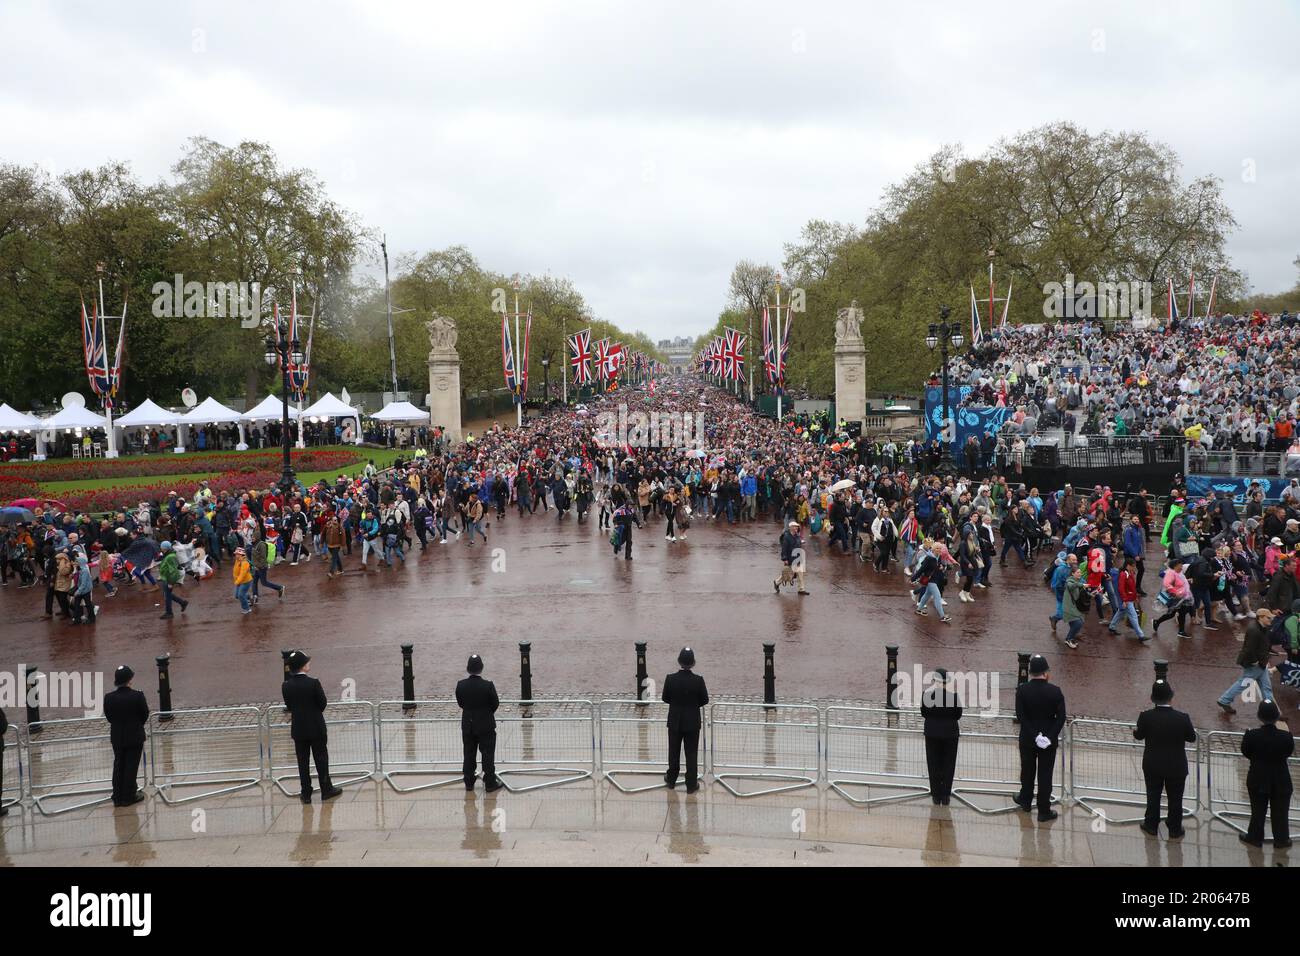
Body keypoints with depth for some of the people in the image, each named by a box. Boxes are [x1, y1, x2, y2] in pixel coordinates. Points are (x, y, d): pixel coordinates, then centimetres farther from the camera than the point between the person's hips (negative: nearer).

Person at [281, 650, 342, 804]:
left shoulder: (286, 686, -7)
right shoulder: (313, 683, -18)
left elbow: (289, 706, 2)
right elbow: (323, 704, -9)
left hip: (298, 729, 3)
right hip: (316, 728, -3)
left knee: (303, 762, 11)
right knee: (321, 759, 10)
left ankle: (306, 794, 14)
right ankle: (326, 790, 17)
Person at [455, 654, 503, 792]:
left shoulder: (461, 685, -12)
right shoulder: (488, 686, -21)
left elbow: (460, 703, 0)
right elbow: (496, 704, -9)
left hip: (467, 725, 3)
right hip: (486, 725, -3)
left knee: (469, 755, 15)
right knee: (488, 755, 8)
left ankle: (469, 783, 23)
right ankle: (490, 783, 13)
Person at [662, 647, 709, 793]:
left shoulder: (670, 679, -15)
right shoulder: (698, 680, -17)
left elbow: (665, 698, -3)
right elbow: (705, 700, -6)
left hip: (675, 721, 1)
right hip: (692, 722, -1)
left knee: (674, 751, 18)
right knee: (691, 753, 9)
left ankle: (671, 780, 31)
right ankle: (691, 784, 14)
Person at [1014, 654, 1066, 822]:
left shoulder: (1022, 690, -13)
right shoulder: (1055, 691, -13)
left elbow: (1020, 716, -15)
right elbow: (1061, 717, -15)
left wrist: (1035, 735, -15)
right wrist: (1050, 737, -15)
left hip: (1027, 739, 1)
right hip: (1049, 740, -1)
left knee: (1027, 770, 20)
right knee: (1045, 775, 7)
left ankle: (1025, 800, 38)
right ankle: (1044, 811, 13)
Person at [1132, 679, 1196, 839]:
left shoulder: (1146, 717, -19)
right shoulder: (1182, 718, -22)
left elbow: (1139, 736, -2)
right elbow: (1192, 738, -5)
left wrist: (1135, 731, 22)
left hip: (1152, 766, 1)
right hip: (1176, 767, -1)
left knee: (1153, 796, 19)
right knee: (1175, 798, 16)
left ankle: (1151, 826, 34)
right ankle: (1175, 829, 31)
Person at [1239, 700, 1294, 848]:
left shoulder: (1251, 735, -22)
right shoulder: (1286, 736, -21)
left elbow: (1246, 753, -6)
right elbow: (1289, 752, -2)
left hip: (1258, 780, 0)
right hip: (1281, 781, 0)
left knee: (1258, 811, 18)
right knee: (1280, 812, 18)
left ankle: (1255, 837, 32)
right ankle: (1281, 840, 31)